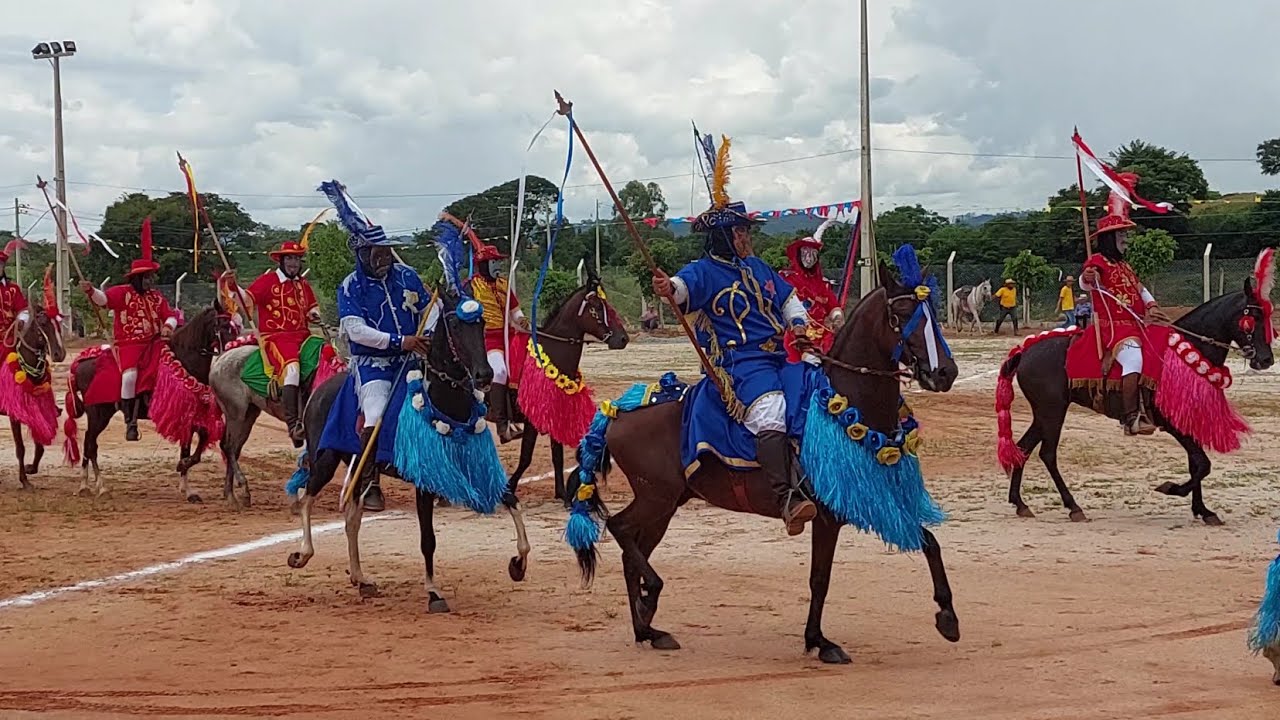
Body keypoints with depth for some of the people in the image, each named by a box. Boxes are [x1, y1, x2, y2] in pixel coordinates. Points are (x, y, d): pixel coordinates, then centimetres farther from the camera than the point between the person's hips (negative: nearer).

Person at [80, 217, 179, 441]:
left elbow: (170, 315, 14)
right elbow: (103, 299, -16)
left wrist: (168, 326, -10)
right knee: (130, 375, -27)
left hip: (154, 342, 5)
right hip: (129, 344, -5)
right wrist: (91, 291, -38)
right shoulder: (122, 292, -1)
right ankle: (130, 421, -17)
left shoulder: (156, 297, 15)